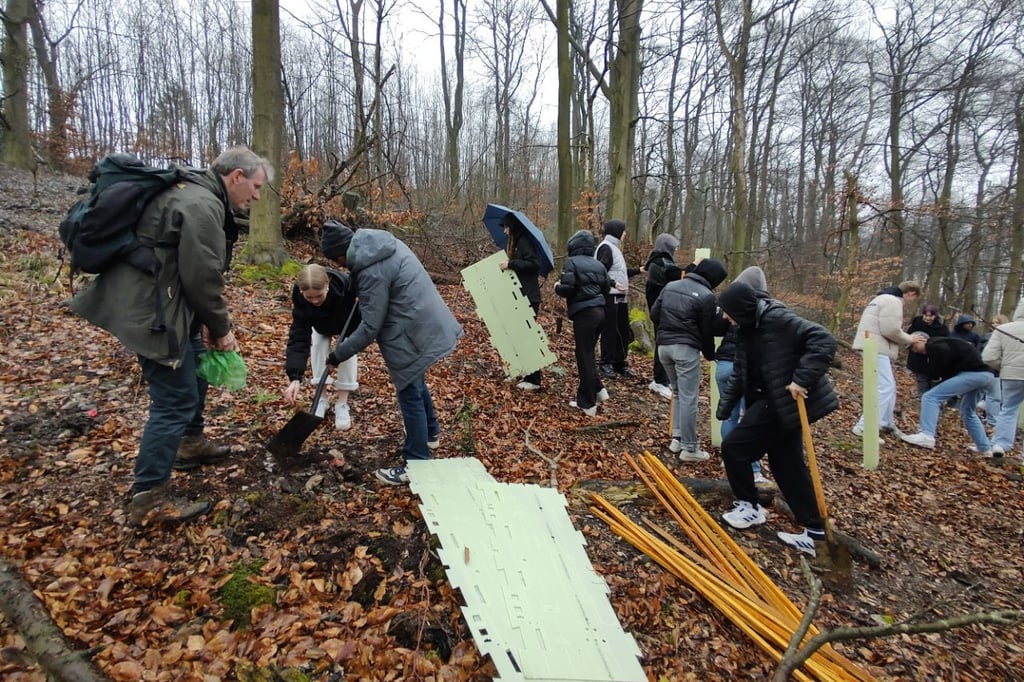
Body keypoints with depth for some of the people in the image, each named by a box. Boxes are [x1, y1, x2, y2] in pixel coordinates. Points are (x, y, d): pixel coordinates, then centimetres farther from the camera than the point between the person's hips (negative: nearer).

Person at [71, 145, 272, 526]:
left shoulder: (191, 192, 15)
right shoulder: (202, 205, -18)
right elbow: (202, 278, -20)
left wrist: (208, 322, 14)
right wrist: (221, 328, -7)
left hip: (153, 301, 11)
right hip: (150, 312, -11)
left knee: (196, 364, 25)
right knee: (175, 401, -5)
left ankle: (190, 444, 42)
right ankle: (148, 500, 4)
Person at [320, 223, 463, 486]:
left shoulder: (372, 272, -23)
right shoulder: (385, 243, 5)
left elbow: (370, 328, -19)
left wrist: (339, 353, -8)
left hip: (412, 334, -10)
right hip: (427, 323, 10)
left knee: (410, 395, 1)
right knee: (416, 384, 26)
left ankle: (417, 464, 12)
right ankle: (431, 433, 44)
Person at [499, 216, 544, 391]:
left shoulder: (524, 241, -11)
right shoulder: (514, 243, 18)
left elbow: (534, 263, -22)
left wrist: (510, 264, -22)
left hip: (528, 297, -10)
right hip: (519, 296, 10)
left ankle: (534, 380, -3)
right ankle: (528, 376, 18)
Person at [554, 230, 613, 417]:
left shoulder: (572, 262, -6)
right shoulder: (597, 264, 14)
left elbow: (566, 288, -16)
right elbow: (607, 288, 16)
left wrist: (557, 287, 4)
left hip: (584, 313, -7)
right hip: (599, 310, 7)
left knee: (584, 356, -1)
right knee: (588, 353, 21)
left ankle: (588, 403, 4)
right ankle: (597, 389, 22)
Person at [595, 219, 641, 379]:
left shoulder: (614, 247, 20)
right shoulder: (606, 247, -9)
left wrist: (639, 270, 29)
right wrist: (612, 283, -30)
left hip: (620, 297, 10)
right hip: (610, 297, -10)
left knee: (623, 331, 12)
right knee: (609, 331, -4)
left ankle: (620, 363, 21)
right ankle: (606, 364, 5)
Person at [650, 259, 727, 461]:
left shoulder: (671, 285, 12)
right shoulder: (706, 296, -8)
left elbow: (654, 314, 12)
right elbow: (707, 331, -3)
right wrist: (710, 355, 13)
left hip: (664, 346, 7)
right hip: (686, 348, -7)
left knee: (678, 394, 19)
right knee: (689, 398, -1)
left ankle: (676, 439, 19)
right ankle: (689, 448, 4)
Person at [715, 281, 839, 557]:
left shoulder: (777, 318, -18)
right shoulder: (747, 330, 10)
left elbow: (823, 340, -24)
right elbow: (740, 374, 16)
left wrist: (802, 379, -29)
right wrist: (725, 406, 12)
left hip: (784, 402, -9)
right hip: (773, 401, 10)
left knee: (733, 447, -3)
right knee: (787, 464, 13)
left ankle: (750, 507, 15)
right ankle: (815, 531, 21)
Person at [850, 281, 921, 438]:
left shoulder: (885, 298, 22)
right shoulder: (893, 301, -12)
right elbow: (891, 330, -19)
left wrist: (906, 340, 14)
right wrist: (909, 339, -2)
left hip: (875, 347, 11)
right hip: (876, 348, -11)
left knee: (889, 385, 18)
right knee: (885, 387, -14)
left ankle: (886, 423, 28)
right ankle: (864, 427, -15)